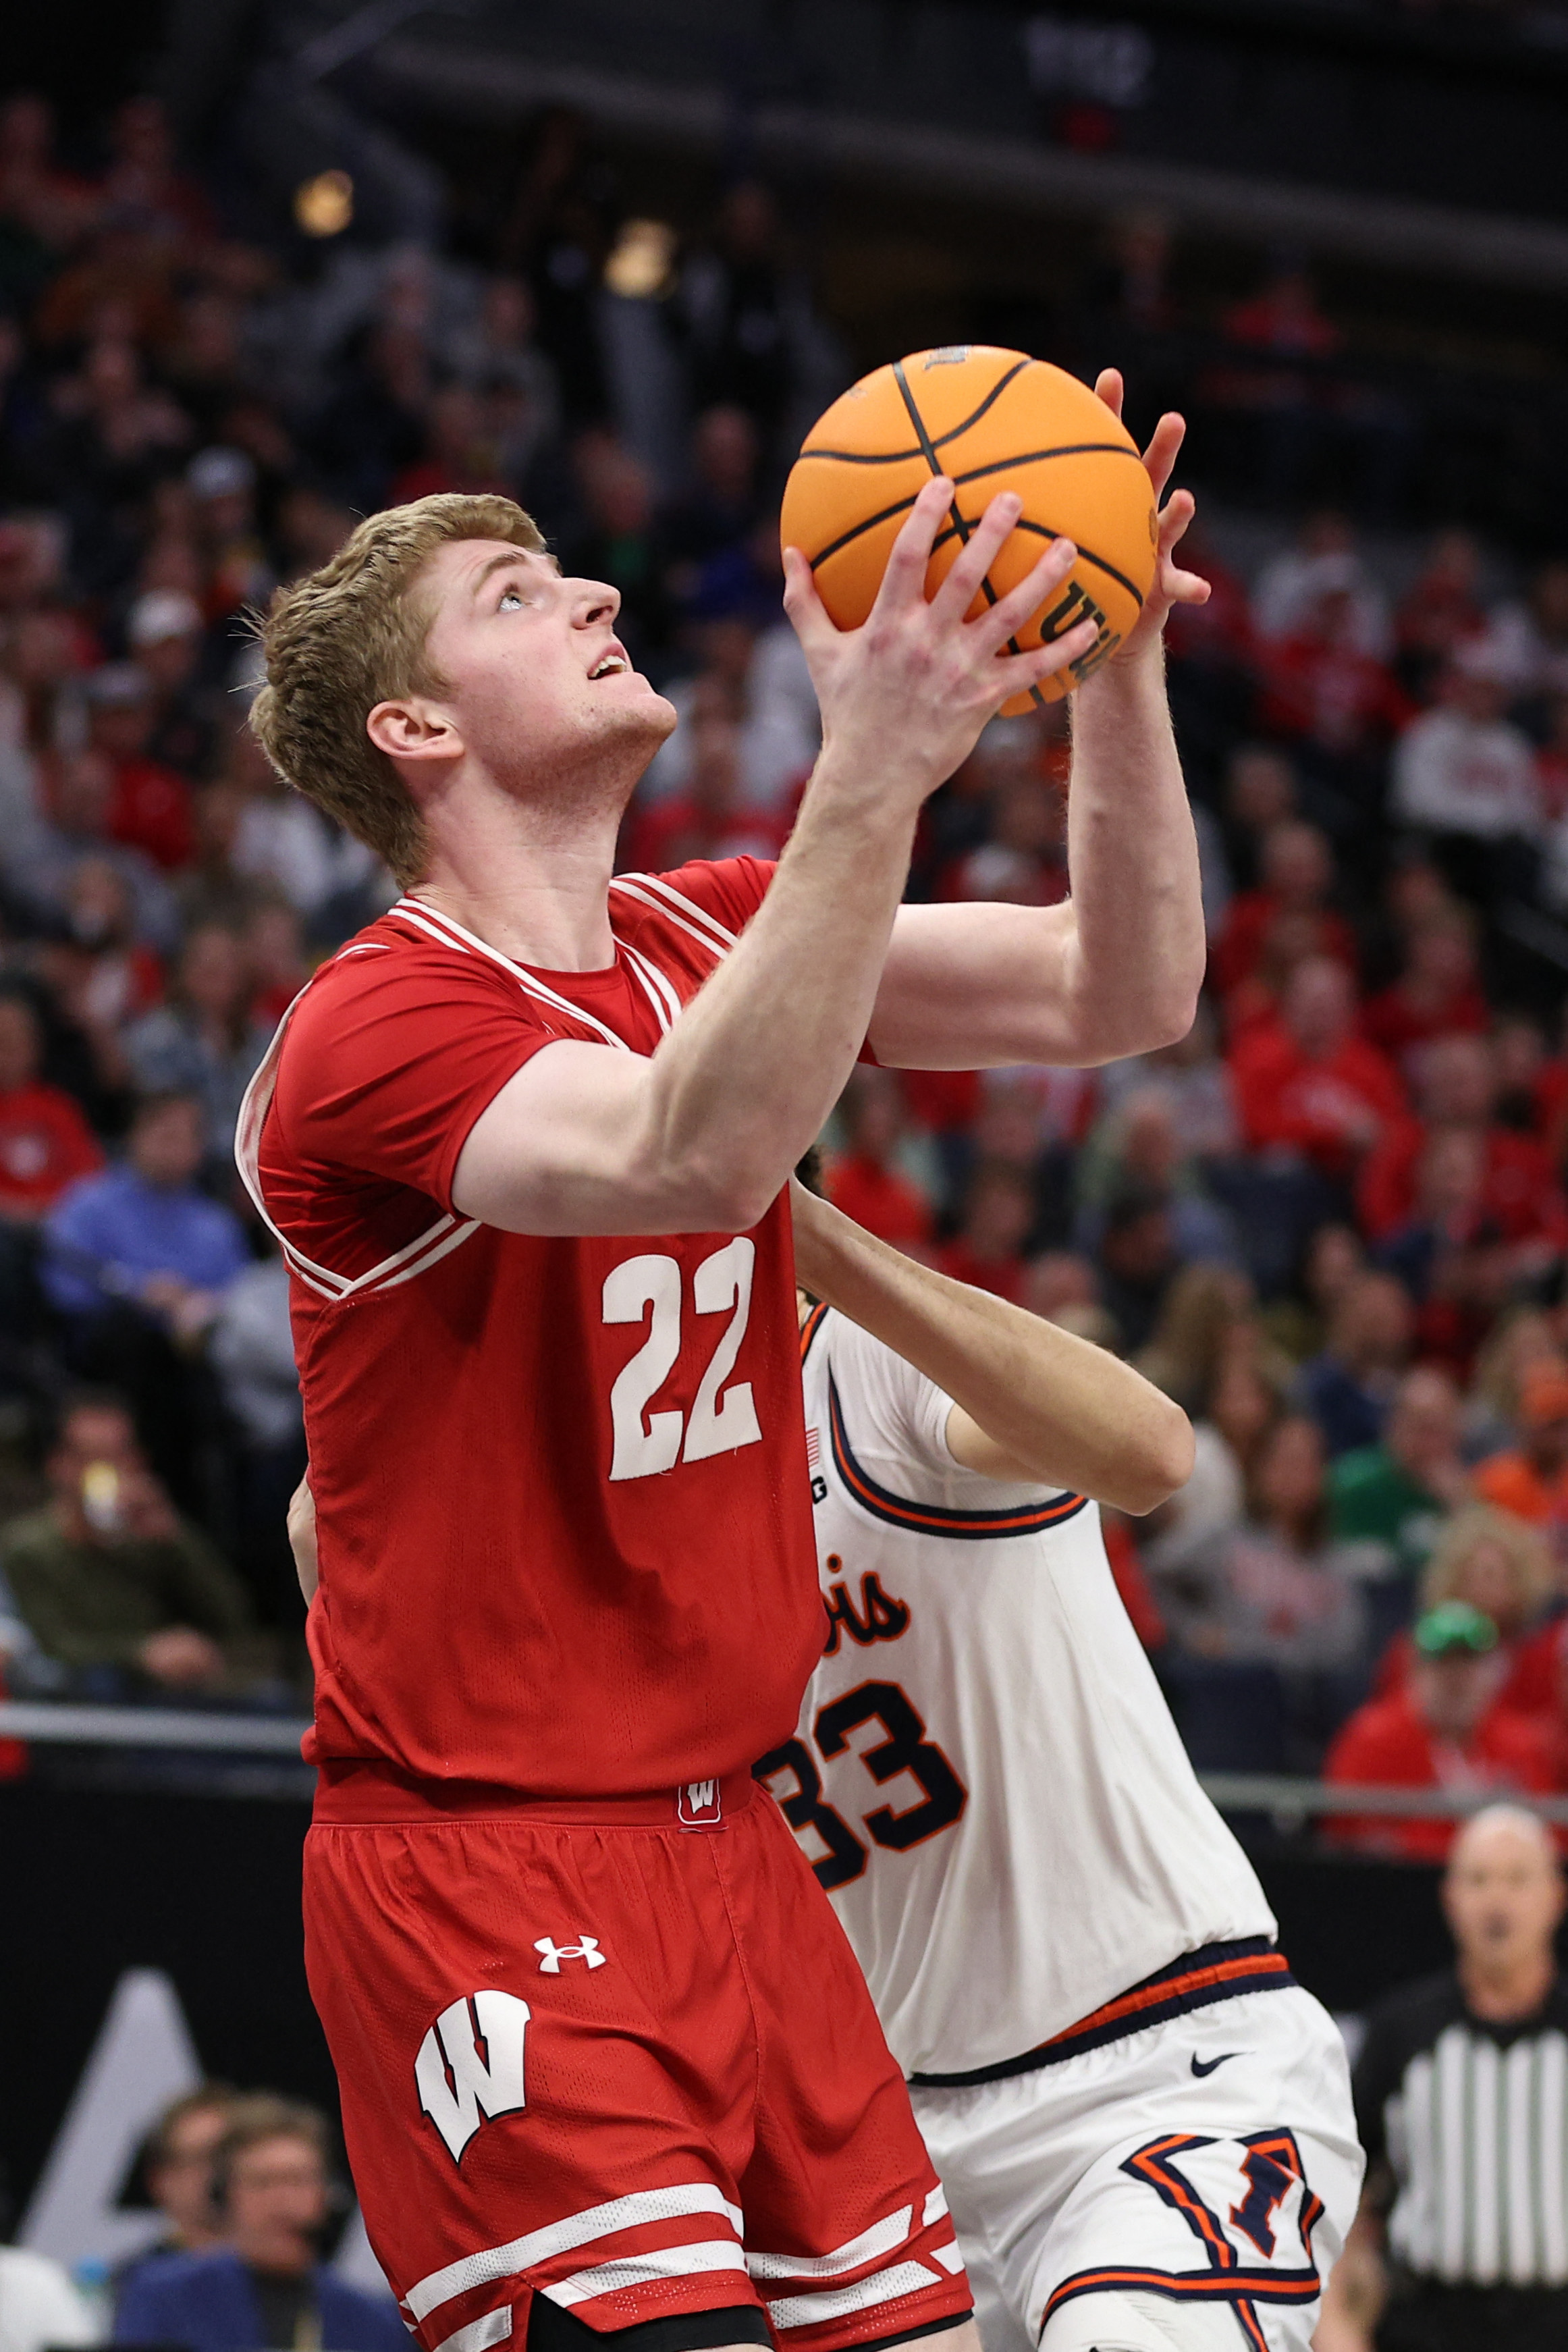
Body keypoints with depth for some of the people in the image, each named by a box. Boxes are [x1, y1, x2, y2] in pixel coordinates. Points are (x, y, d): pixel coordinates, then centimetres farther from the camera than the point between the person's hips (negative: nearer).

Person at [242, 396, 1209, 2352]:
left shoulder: (706, 940, 10)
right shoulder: (379, 1028, -15)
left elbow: (1116, 999, 6)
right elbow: (689, 1160, -34)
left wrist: (1118, 668, -9)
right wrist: (877, 773, -41)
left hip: (720, 1835, 8)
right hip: (477, 1874, -8)